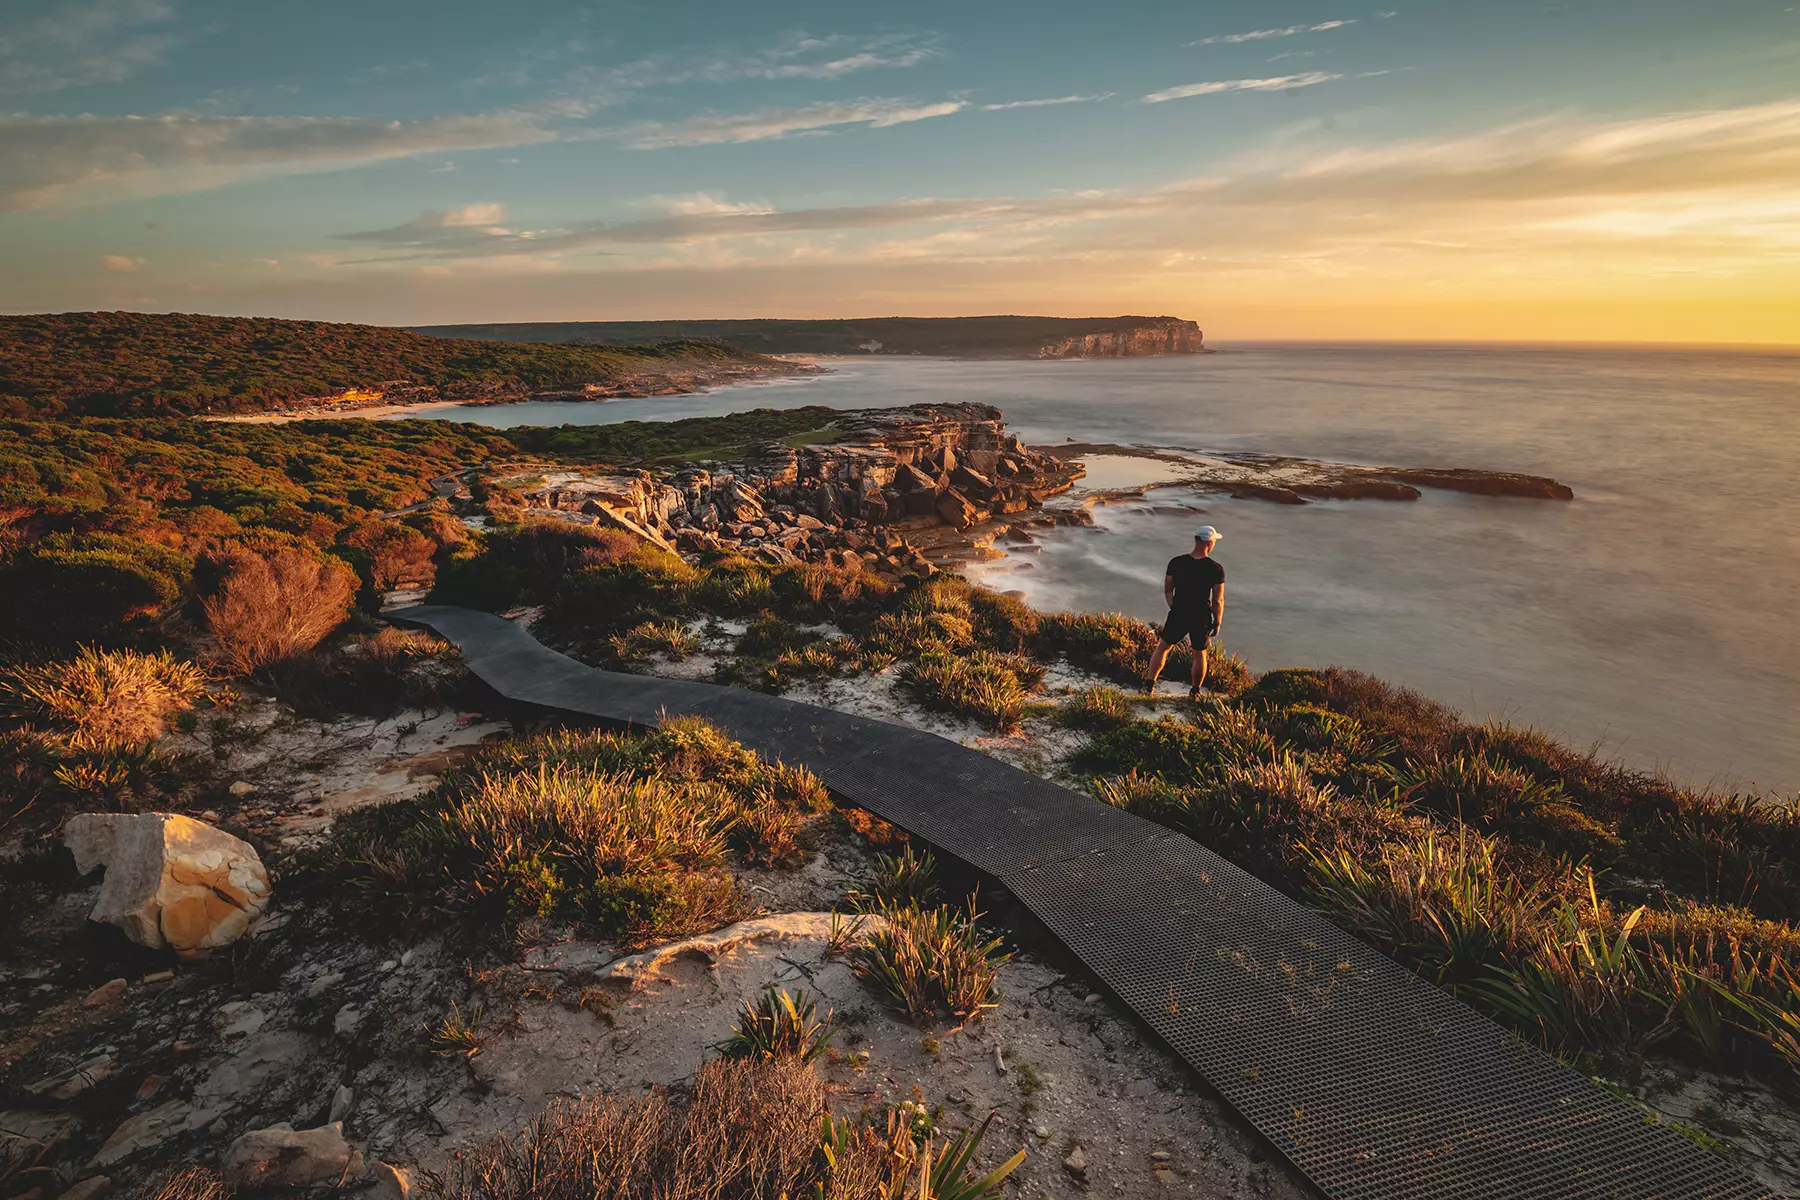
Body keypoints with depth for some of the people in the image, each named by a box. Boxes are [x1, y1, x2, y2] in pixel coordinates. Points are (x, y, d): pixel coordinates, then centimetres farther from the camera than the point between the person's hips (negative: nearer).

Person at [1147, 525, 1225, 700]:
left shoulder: (1176, 563, -10)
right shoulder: (1216, 569, -15)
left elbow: (1167, 590, 1)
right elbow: (1218, 601, -11)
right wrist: (1217, 622, 4)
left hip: (1178, 615, 1)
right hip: (1202, 618, -1)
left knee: (1162, 648, 19)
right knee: (1199, 654, 19)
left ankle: (1150, 685, 20)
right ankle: (1195, 692, 31)